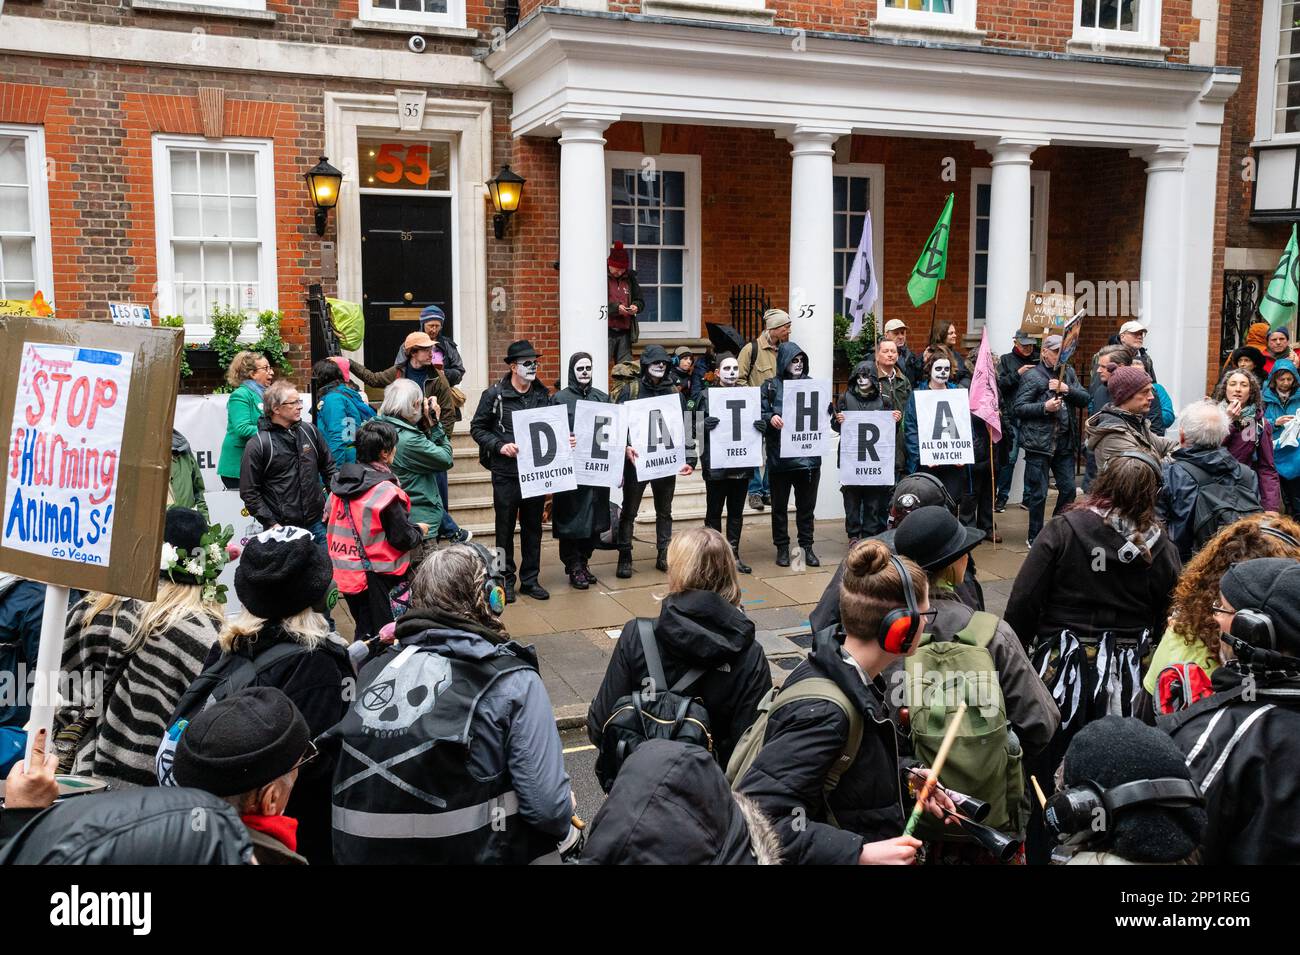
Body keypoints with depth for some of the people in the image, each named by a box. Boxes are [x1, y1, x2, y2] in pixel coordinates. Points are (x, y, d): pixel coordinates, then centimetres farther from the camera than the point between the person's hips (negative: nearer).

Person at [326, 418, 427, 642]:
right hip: (376, 577, -7)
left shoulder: (340, 482, 2)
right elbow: (402, 539, -17)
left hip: (346, 572, 7)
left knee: (364, 633, 21)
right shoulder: (385, 491, -20)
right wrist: (419, 531, 5)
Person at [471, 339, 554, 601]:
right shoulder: (495, 395, -4)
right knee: (505, 527, 5)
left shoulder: (543, 394, 7)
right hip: (506, 473, -4)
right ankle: (506, 580, 17)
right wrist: (499, 446, -14)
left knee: (533, 527, 11)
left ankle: (530, 580, 21)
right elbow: (477, 428, -1)